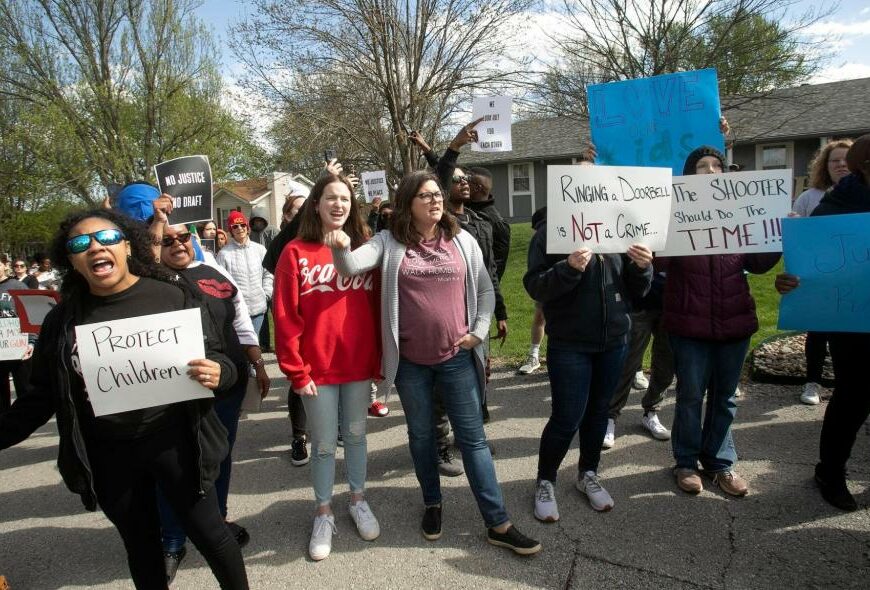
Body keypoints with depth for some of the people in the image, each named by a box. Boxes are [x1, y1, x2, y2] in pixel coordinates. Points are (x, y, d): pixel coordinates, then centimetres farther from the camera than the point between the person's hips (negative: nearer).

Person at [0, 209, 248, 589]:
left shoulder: (173, 296, -9)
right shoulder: (62, 319, 0)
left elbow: (217, 359, -4)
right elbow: (42, 395, 9)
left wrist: (218, 373, -25)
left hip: (174, 442, -3)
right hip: (107, 455, 3)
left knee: (208, 532, 10)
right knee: (140, 545, 21)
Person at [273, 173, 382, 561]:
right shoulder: (295, 252, -7)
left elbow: (376, 307, 6)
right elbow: (285, 317, -8)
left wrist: (380, 359, 4)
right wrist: (296, 371, -10)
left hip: (359, 365, 3)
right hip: (317, 368, -2)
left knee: (356, 435, 18)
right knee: (323, 445, 10)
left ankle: (358, 501, 37)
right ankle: (323, 513, 30)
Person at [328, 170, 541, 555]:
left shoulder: (462, 241, 3)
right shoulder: (389, 242, -2)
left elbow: (485, 290, 9)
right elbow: (351, 267, -16)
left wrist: (478, 332, -1)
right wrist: (341, 250, -37)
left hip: (457, 357, 1)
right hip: (410, 360, 0)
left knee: (472, 438, 5)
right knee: (421, 435, 16)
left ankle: (498, 524, 15)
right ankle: (432, 504, 38)